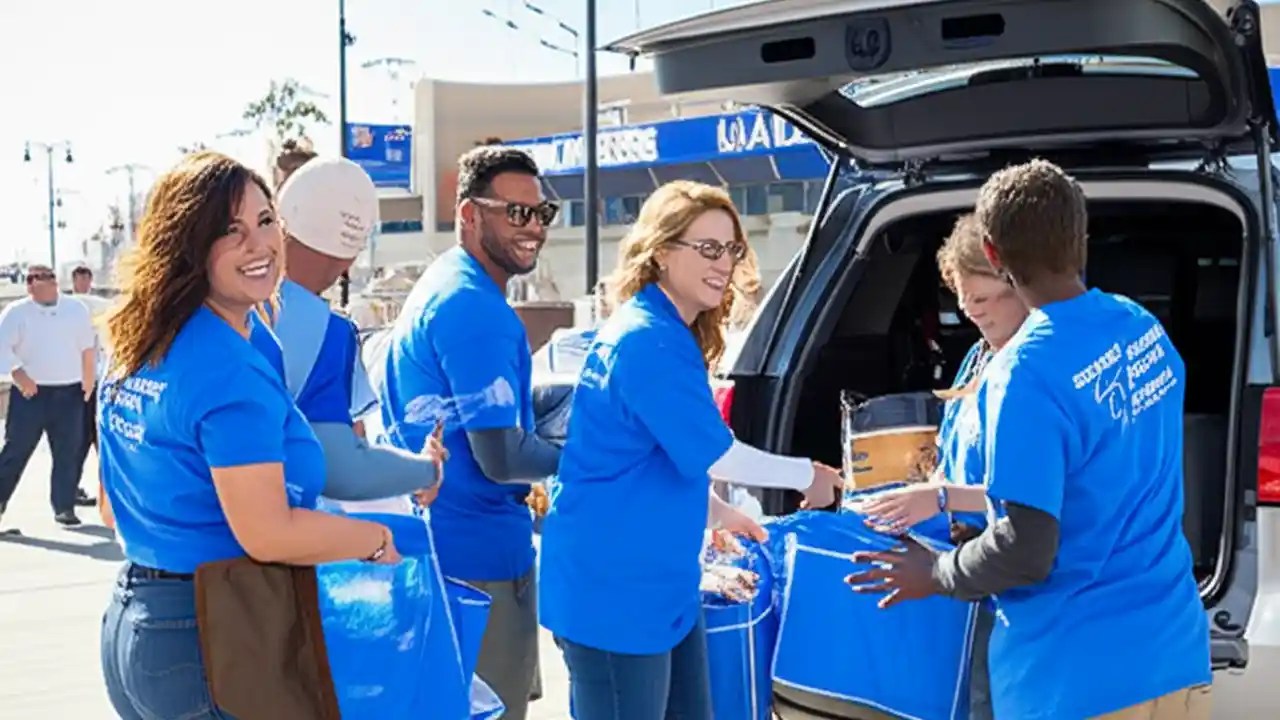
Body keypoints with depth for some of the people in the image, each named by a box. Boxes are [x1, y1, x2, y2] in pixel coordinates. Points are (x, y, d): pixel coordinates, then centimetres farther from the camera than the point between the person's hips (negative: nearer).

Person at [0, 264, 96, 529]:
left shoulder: (76, 309, 9)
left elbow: (87, 346, 16)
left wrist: (88, 378, 13)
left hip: (69, 393, 3)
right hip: (31, 392, -3)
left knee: (68, 454, 3)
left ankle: (64, 507, 10)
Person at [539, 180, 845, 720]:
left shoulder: (671, 337, 12)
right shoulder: (645, 339, -20)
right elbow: (712, 454, -16)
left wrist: (719, 514, 27)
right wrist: (808, 476, -2)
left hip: (661, 583, 10)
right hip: (613, 587, -10)